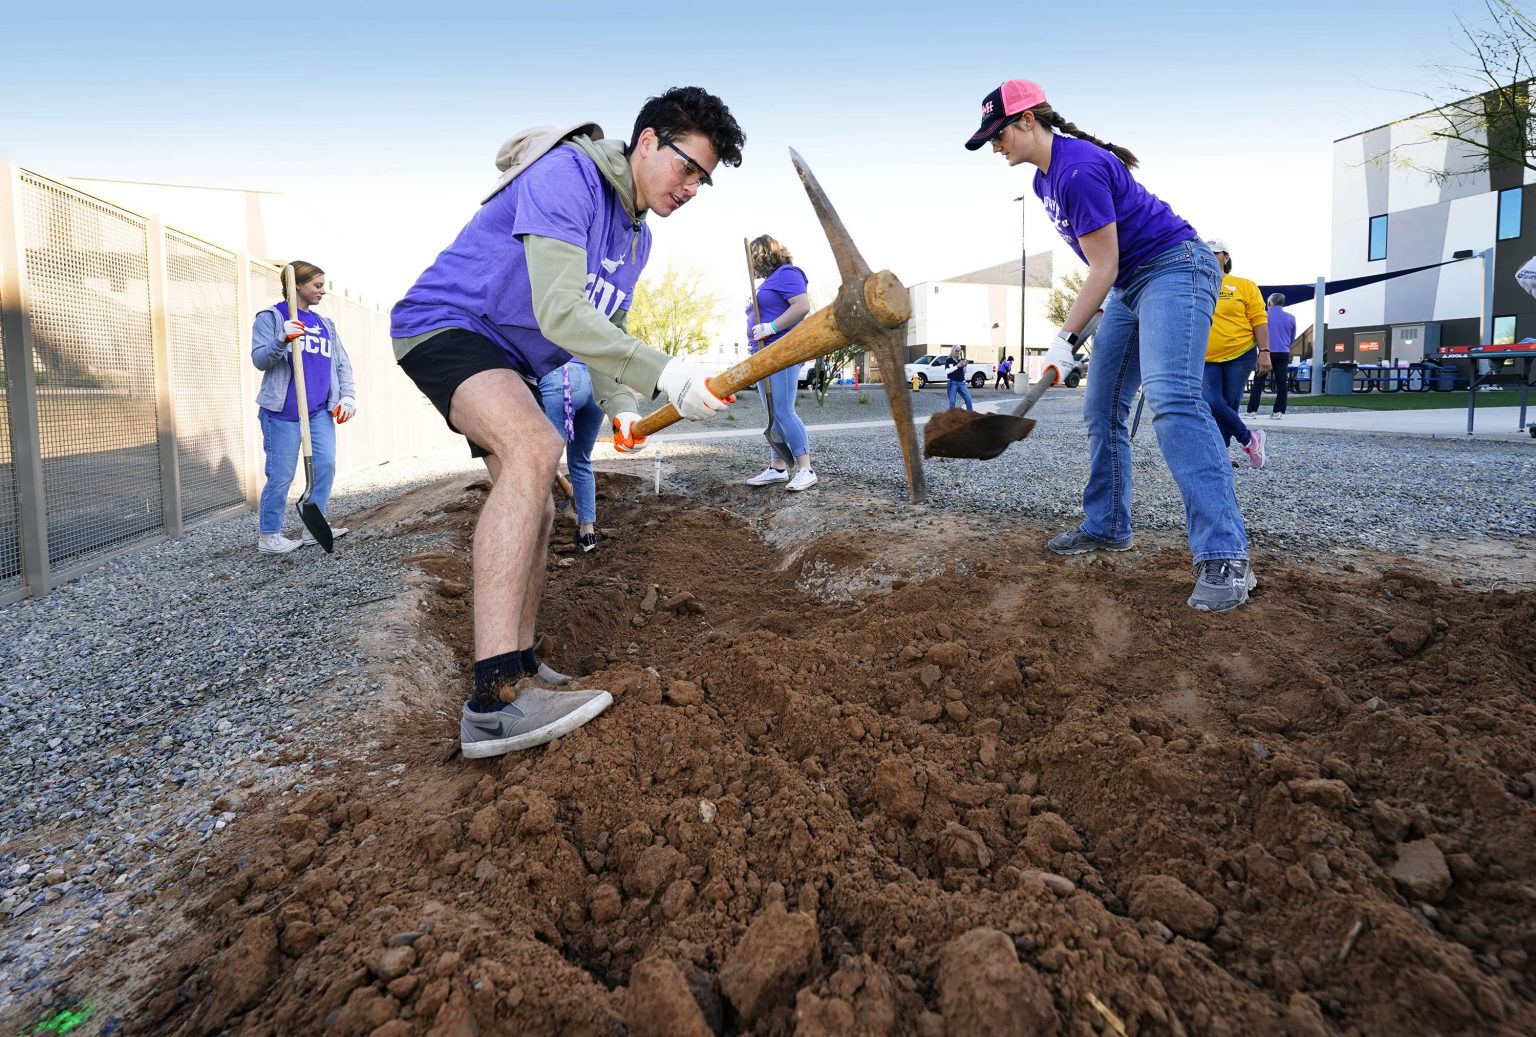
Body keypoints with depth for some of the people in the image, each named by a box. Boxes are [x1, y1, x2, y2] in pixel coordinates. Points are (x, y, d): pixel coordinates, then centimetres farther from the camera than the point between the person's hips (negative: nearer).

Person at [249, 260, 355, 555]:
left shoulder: (324, 324, 18)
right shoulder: (271, 317, 2)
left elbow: (342, 364, 18)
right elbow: (259, 359, -7)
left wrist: (348, 397, 3)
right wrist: (282, 340, -25)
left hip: (320, 411, 5)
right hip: (283, 412, -5)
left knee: (326, 466, -2)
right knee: (282, 475, -4)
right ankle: (268, 536, 8)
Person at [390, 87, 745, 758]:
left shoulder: (637, 238, 10)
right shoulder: (565, 175, -20)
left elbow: (603, 327, 17)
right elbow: (559, 312, -32)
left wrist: (618, 405, 0)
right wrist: (663, 375, -38)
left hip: (511, 362, 11)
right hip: (443, 324, -10)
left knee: (534, 510, 9)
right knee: (533, 449, -35)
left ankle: (520, 669, 23)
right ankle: (493, 701, -41)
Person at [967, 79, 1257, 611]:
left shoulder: (1080, 170, -22)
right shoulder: (1045, 177, 9)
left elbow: (1103, 268, -21)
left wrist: (1065, 341, -20)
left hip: (1174, 268, -11)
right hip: (1129, 286, 11)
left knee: (1170, 397, -27)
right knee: (1102, 410, 7)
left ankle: (1225, 557, -30)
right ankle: (1106, 527, 17)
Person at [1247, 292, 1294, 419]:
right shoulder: (1290, 318, 5)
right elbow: (1292, 339, 14)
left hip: (1267, 352, -2)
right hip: (1283, 353, 3)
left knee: (1258, 382, 1)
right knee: (1282, 383, 6)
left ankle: (1252, 410, -3)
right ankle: (1278, 411, 4)